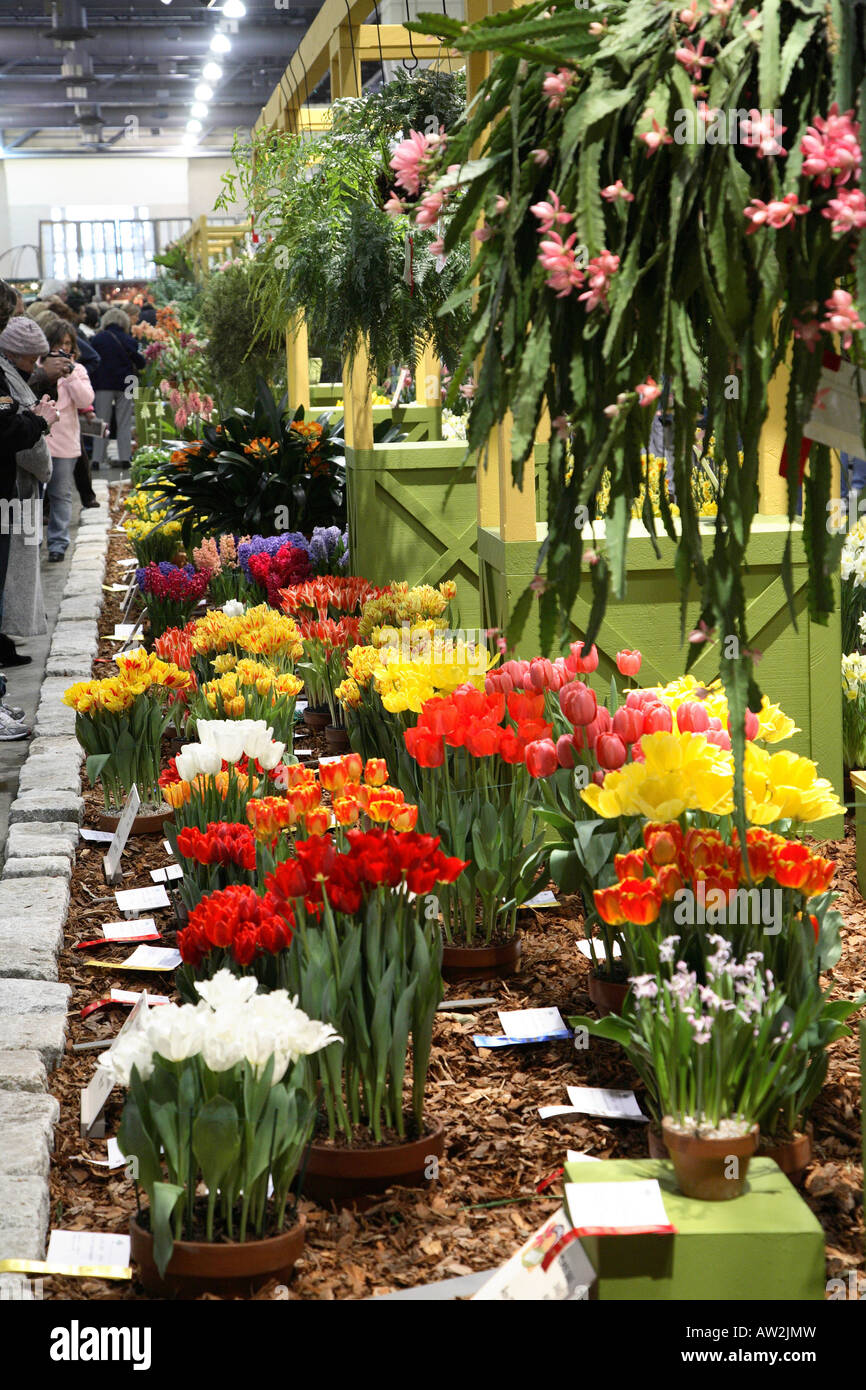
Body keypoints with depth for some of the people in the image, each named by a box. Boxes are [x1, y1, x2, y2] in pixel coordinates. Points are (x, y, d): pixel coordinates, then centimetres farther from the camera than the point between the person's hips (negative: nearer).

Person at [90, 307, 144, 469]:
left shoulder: (97, 339, -2)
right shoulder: (129, 340, 1)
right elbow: (140, 362, 4)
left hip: (103, 384, -1)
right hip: (125, 385, 1)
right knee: (124, 424, 7)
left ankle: (97, 458, -1)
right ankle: (125, 458, 3)